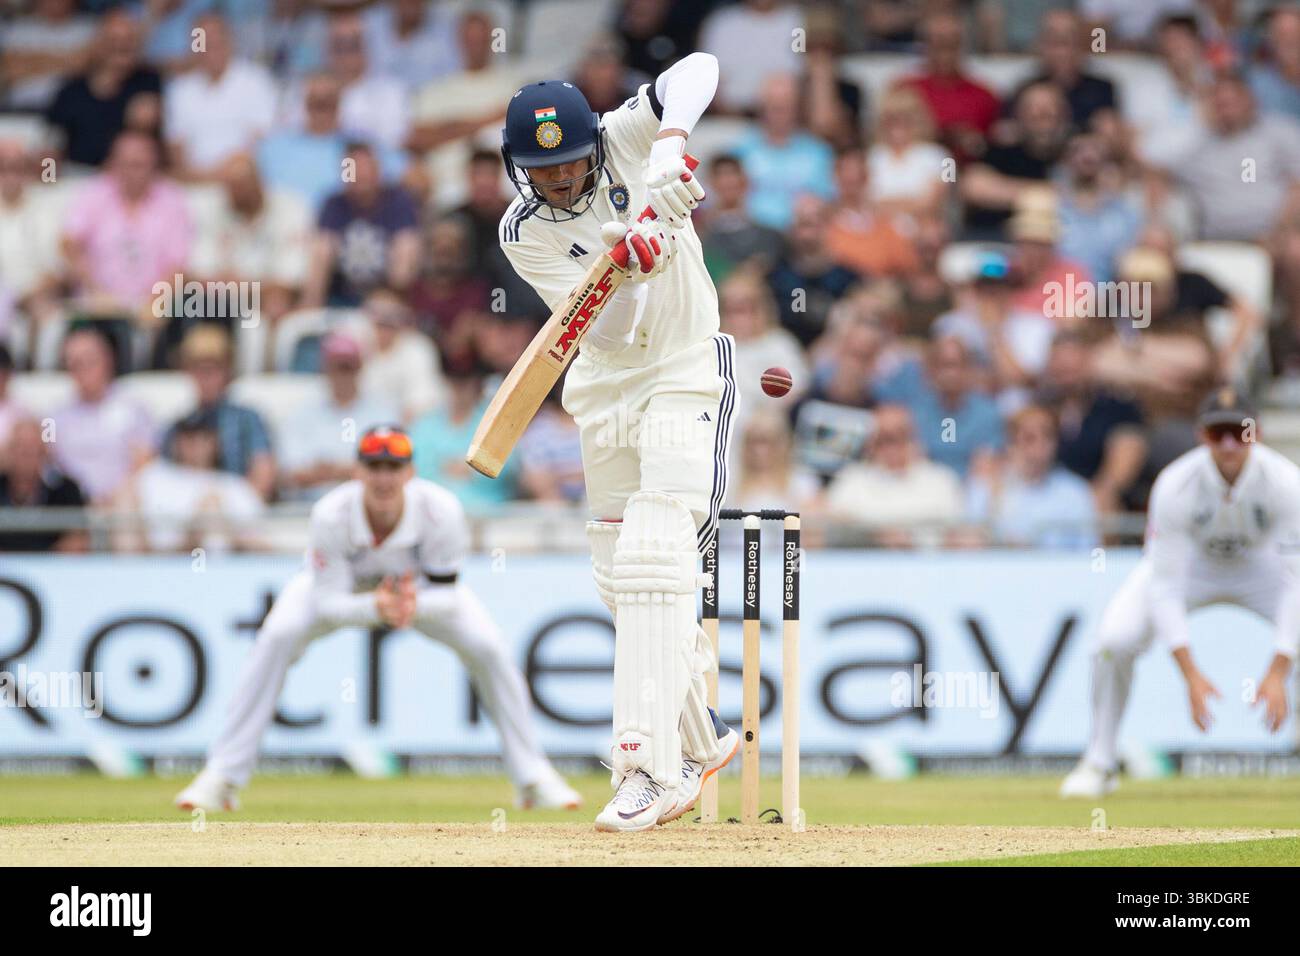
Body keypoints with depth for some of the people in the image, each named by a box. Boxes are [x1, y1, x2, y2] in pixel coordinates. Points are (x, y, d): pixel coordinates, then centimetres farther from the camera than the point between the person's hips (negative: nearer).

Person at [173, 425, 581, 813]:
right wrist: (375, 609, -53)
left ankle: (533, 778, 1)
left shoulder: (440, 510, -36)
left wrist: (416, 605, -50)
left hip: (422, 587, 1)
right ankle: (222, 778, -19)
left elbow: (447, 595, -26)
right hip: (342, 586, -1)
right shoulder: (331, 514, -38)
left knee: (488, 648, -19)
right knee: (276, 639, -27)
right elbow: (328, 602, -32)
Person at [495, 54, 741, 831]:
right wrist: (629, 263, -40)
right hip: (605, 386, 4)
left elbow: (699, 70, -26)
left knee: (655, 557, -19)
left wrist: (669, 150, -40)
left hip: (687, 368, -4)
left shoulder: (625, 139, -13)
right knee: (623, 576, 8)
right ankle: (701, 738, 27)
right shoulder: (523, 232, -10)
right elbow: (606, 329, -21)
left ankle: (654, 766, -26)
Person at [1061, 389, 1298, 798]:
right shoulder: (1175, 487, -32)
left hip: (1262, 562, 1)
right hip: (1190, 561, -1)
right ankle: (1100, 762, -4)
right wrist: (1191, 676, -36)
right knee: (1116, 638, -25)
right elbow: (1166, 586, -29)